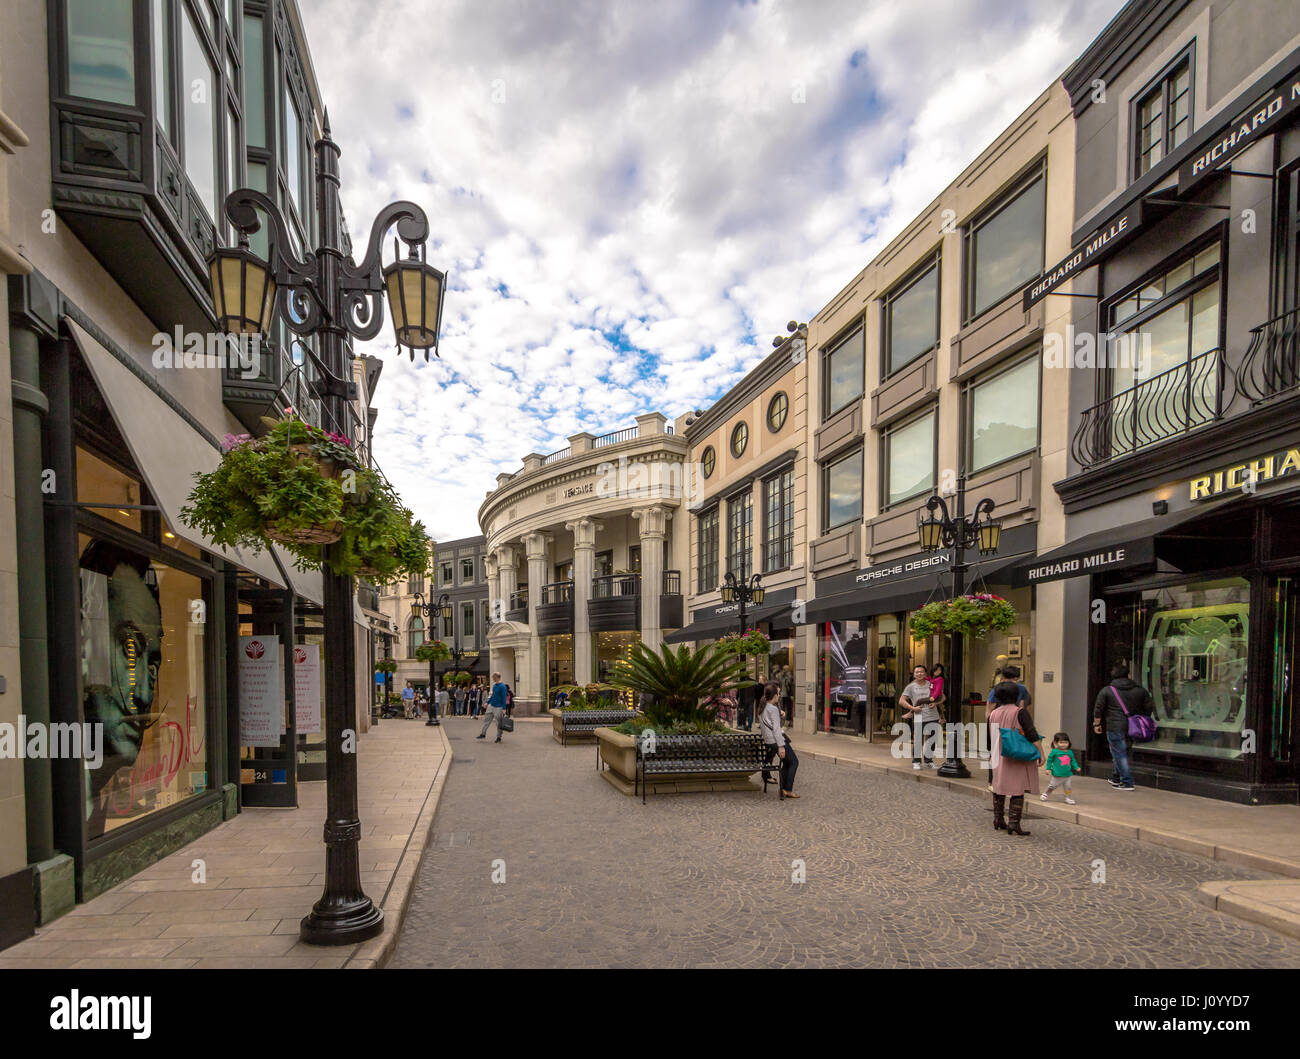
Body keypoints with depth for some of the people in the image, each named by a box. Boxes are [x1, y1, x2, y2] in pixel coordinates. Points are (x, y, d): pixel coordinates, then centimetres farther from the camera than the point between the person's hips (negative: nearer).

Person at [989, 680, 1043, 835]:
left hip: (999, 757, 6)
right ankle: (1013, 823, -5)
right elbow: (1032, 734, -16)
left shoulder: (994, 714, 5)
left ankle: (998, 819, 21)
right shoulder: (1020, 712, -12)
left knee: (999, 787, 15)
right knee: (1018, 789, -1)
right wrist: (1041, 753, -10)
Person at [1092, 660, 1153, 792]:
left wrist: (1097, 724, 7)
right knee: (1125, 753, 18)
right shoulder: (1140, 690, 6)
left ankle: (1127, 783, -3)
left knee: (1119, 754, 0)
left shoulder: (1106, 690, -3)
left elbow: (1098, 709, -3)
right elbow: (1149, 708, 11)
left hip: (1115, 727, -4)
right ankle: (1115, 778, 30)